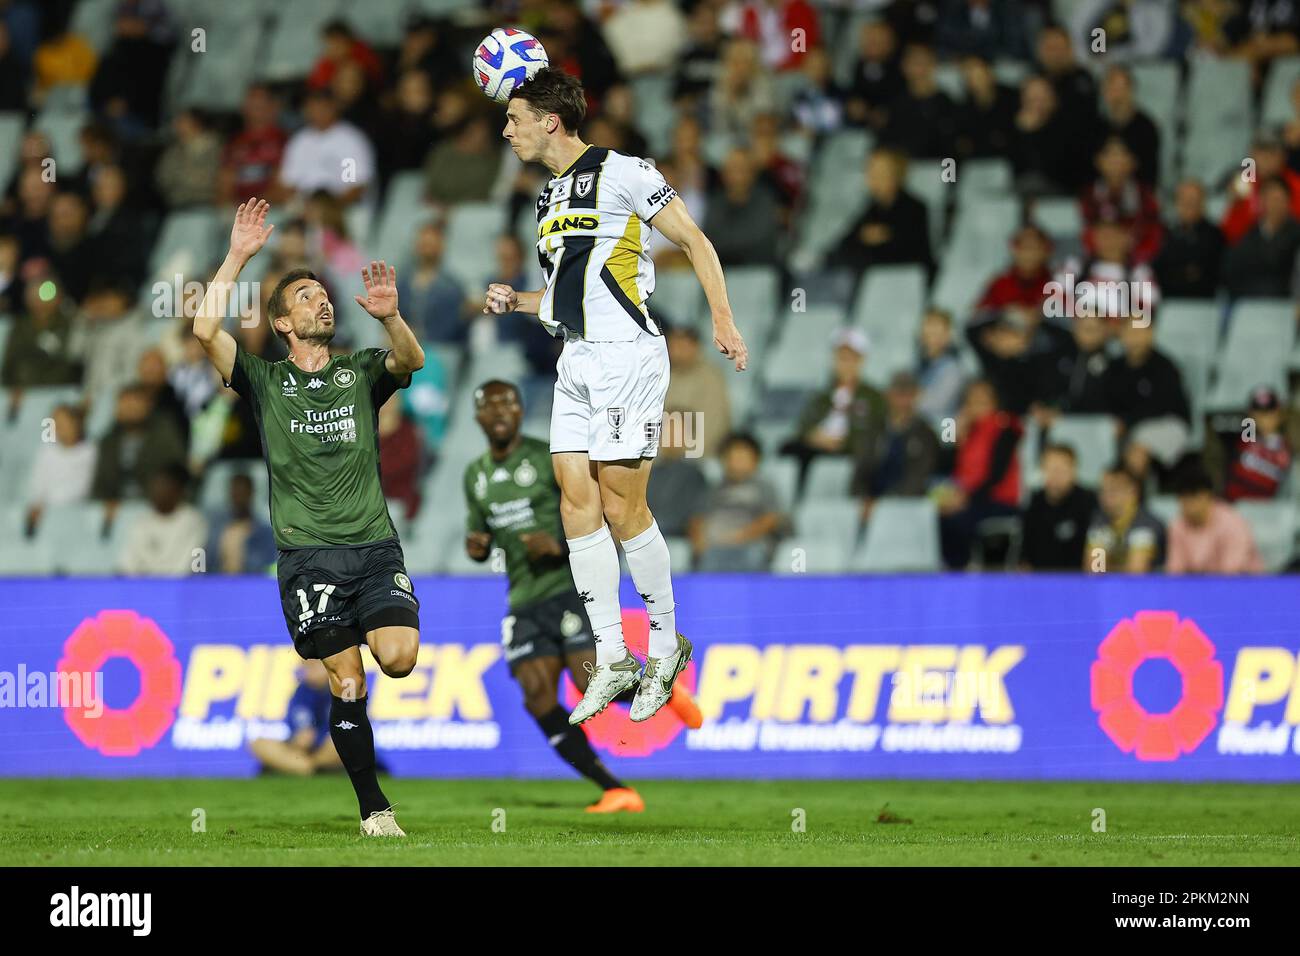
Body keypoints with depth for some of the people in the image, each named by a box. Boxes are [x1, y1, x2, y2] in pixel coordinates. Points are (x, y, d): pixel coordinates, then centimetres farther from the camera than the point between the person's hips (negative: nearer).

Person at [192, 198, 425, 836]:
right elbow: (205, 329, -5)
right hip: (307, 552, -1)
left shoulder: (362, 373, 14)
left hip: (375, 545, 1)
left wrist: (389, 317, -29)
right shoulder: (265, 381, 11)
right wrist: (238, 257, -8)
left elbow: (412, 360, -9)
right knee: (348, 685, -6)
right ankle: (374, 808, 6)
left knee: (398, 657, -20)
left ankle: (363, 629, 15)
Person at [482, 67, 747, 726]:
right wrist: (517, 302, 13)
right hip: (576, 362, 8)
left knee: (621, 504, -9)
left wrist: (723, 320, -13)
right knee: (576, 498, 0)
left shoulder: (621, 174, -6)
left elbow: (694, 241, -5)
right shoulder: (550, 197, 19)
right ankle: (611, 659, 4)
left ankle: (666, 646, 6)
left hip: (627, 354, -8)